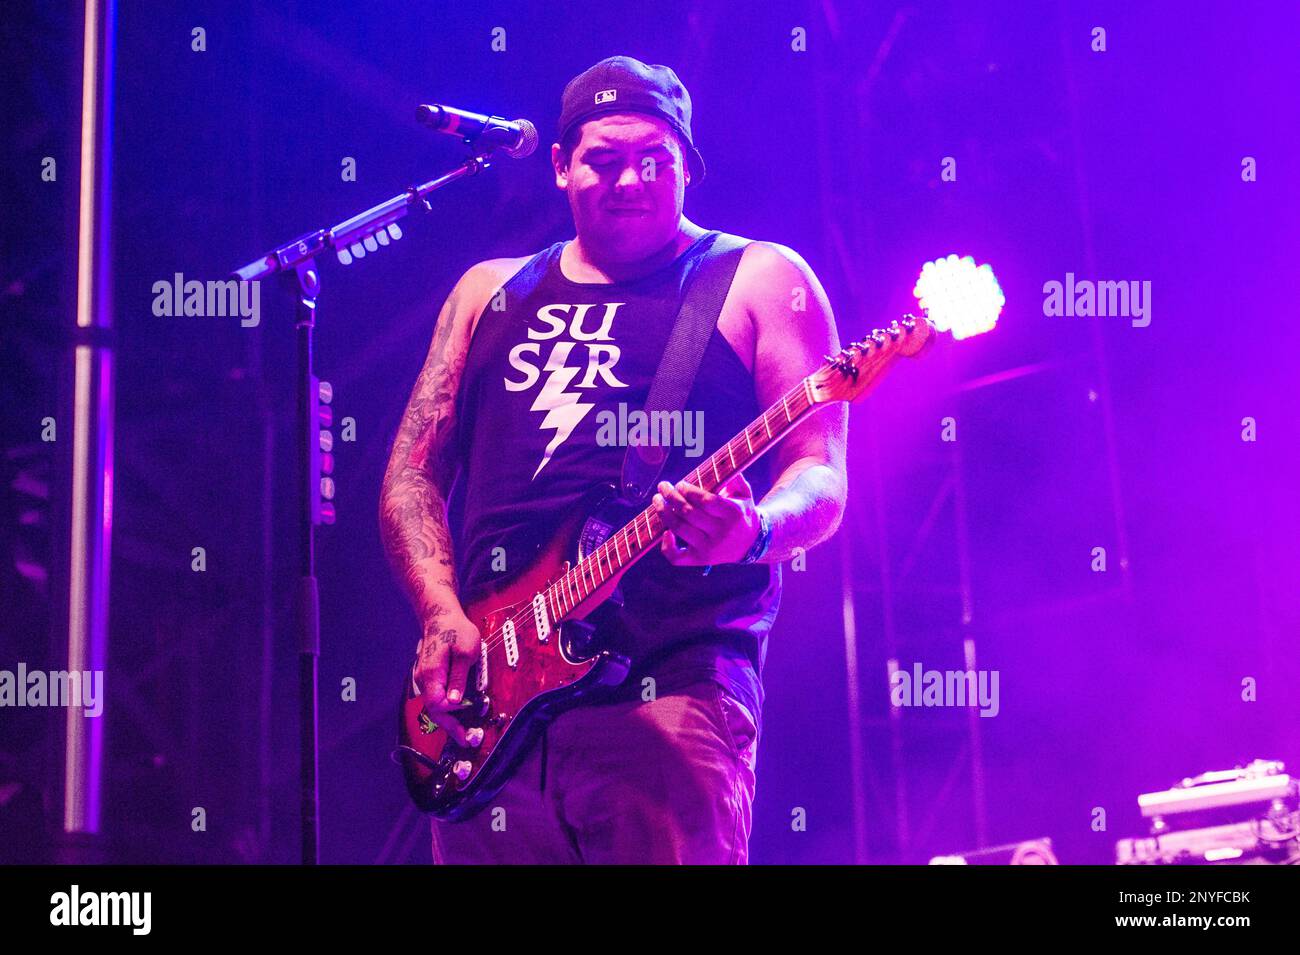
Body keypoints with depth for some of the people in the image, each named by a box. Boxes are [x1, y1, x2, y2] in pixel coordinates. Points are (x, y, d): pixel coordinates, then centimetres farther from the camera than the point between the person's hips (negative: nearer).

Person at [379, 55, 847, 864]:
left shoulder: (759, 281, 8)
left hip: (670, 691, -4)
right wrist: (443, 615, -1)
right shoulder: (489, 293, 20)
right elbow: (413, 475, 16)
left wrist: (754, 529, -23)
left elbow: (821, 480, 0)